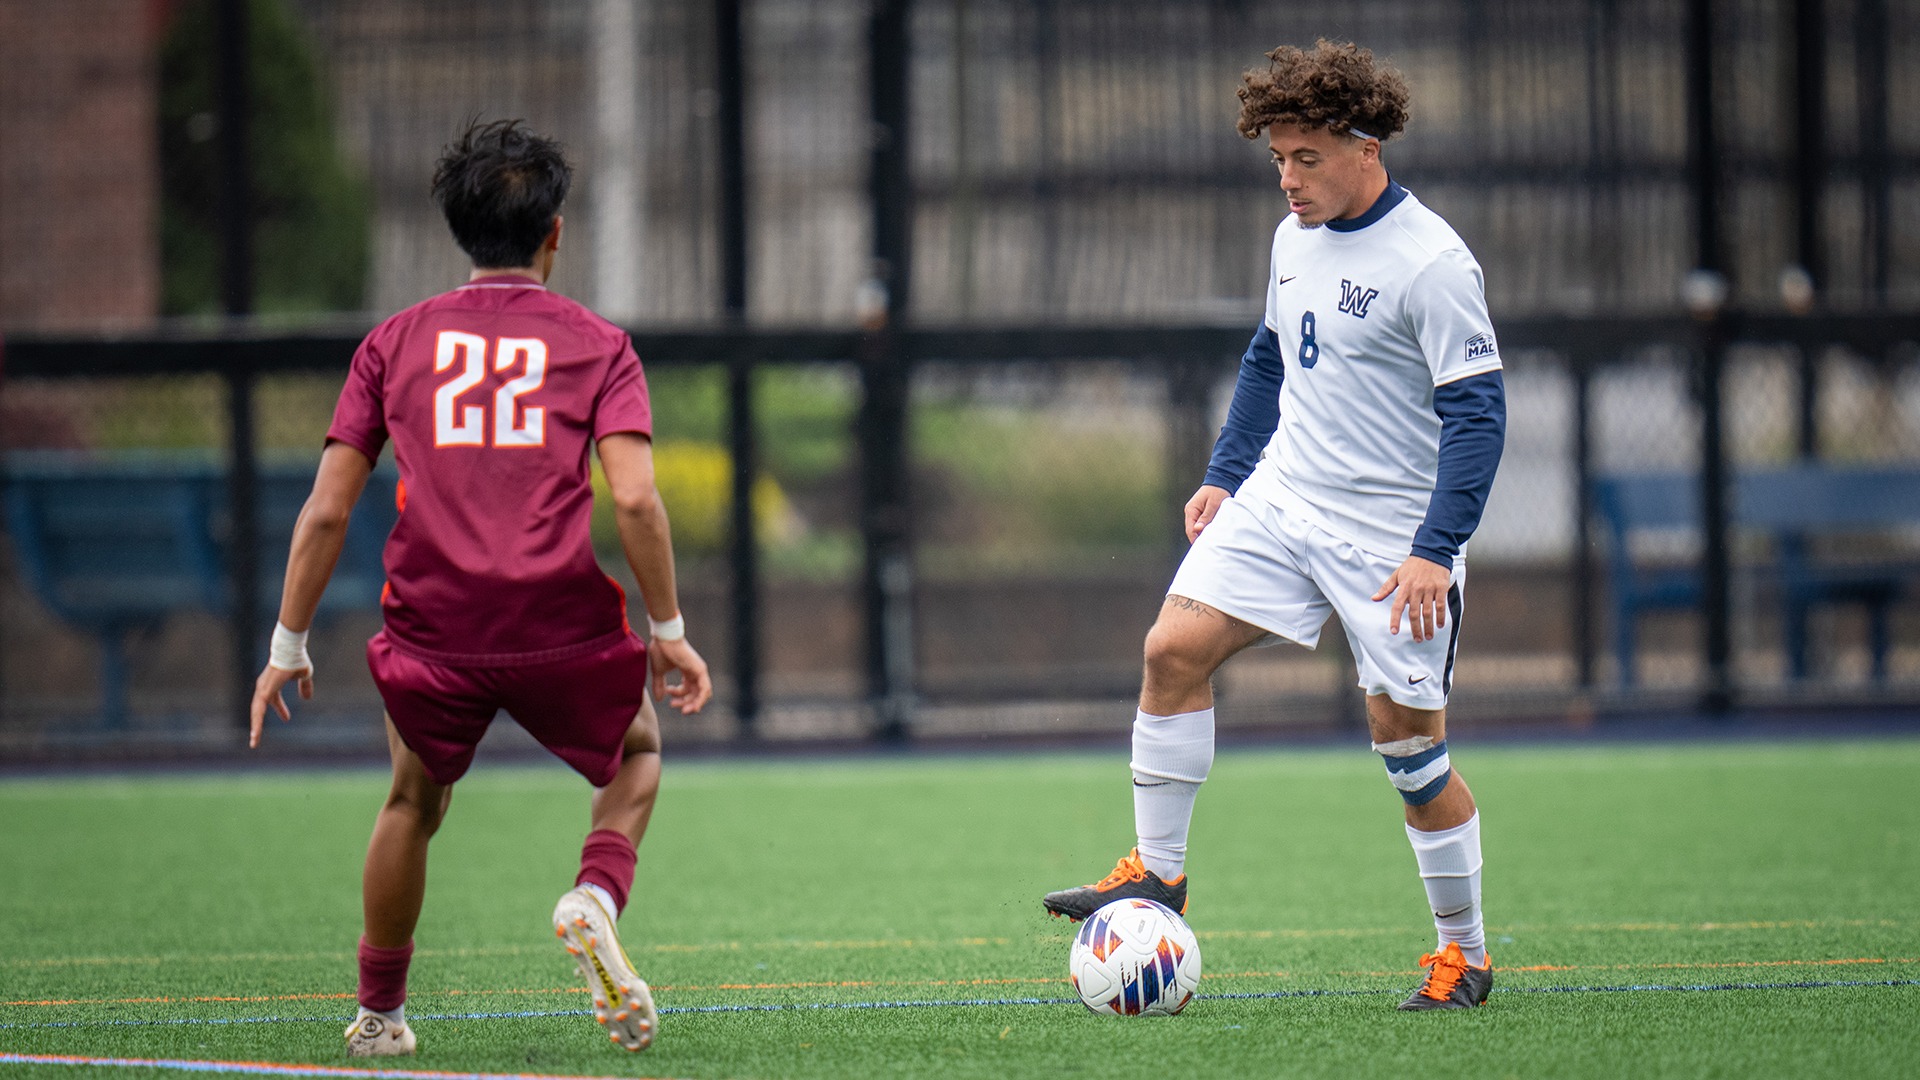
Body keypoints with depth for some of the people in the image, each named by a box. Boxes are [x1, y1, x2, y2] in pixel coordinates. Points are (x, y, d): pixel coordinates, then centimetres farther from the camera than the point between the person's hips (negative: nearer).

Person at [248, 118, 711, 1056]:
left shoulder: (395, 343, 11)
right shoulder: (597, 345, 5)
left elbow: (326, 511, 7)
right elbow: (634, 499, -9)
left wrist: (288, 646, 13)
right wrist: (669, 633, -1)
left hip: (433, 626, 2)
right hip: (563, 626, -2)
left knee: (414, 800, 26)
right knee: (635, 751, 25)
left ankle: (378, 1013, 27)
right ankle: (596, 898, -3)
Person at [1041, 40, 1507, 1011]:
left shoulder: (1431, 263, -17)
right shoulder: (1296, 239, 7)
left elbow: (1477, 411, -19)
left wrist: (1435, 550, -24)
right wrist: (1225, 475, 17)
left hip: (1391, 531, -7)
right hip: (1282, 500, 7)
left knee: (1405, 733, -3)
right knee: (1174, 647, -7)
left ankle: (1464, 953, 11)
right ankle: (1157, 871, 5)